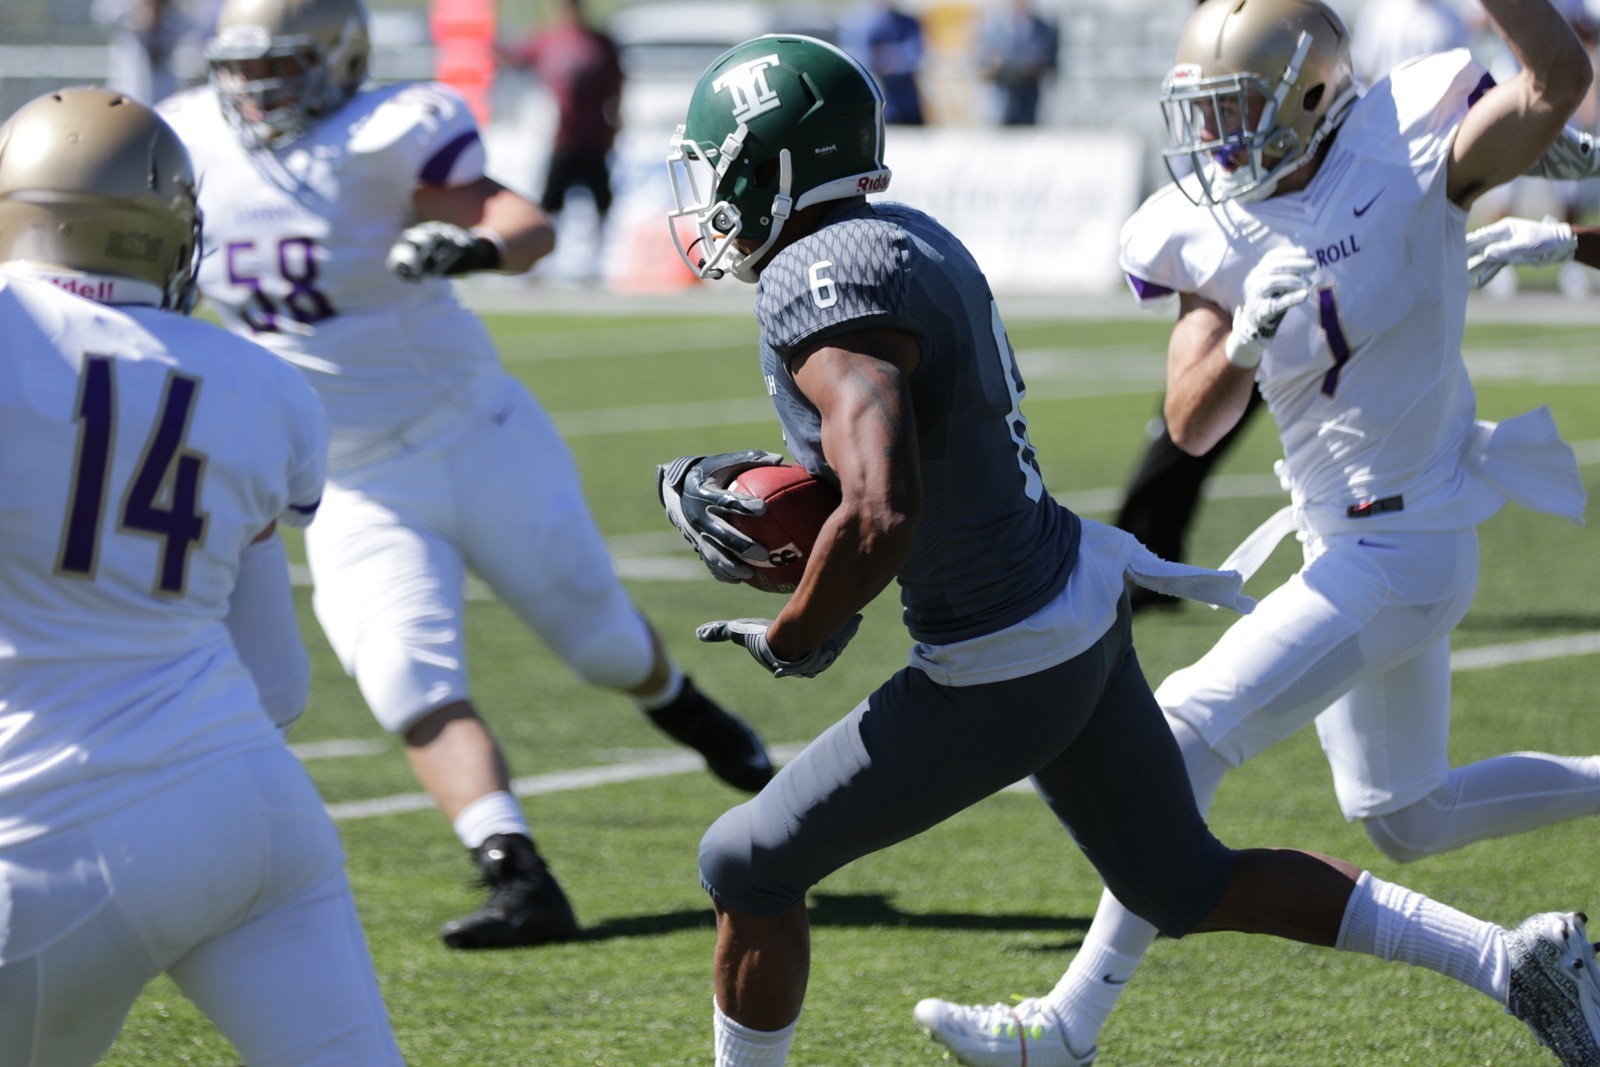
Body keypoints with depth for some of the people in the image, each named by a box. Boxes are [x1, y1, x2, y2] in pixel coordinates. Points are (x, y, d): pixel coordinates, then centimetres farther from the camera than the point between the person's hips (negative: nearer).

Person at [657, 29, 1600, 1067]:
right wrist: (722, 487, 7)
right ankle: (1516, 959, 20)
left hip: (1002, 672, -9)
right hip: (1083, 604, 9)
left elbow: (881, 517, -35)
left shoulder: (823, 288, -23)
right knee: (1188, 884, 22)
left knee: (751, 864, 5)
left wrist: (794, 637, -17)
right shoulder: (912, 240, 7)